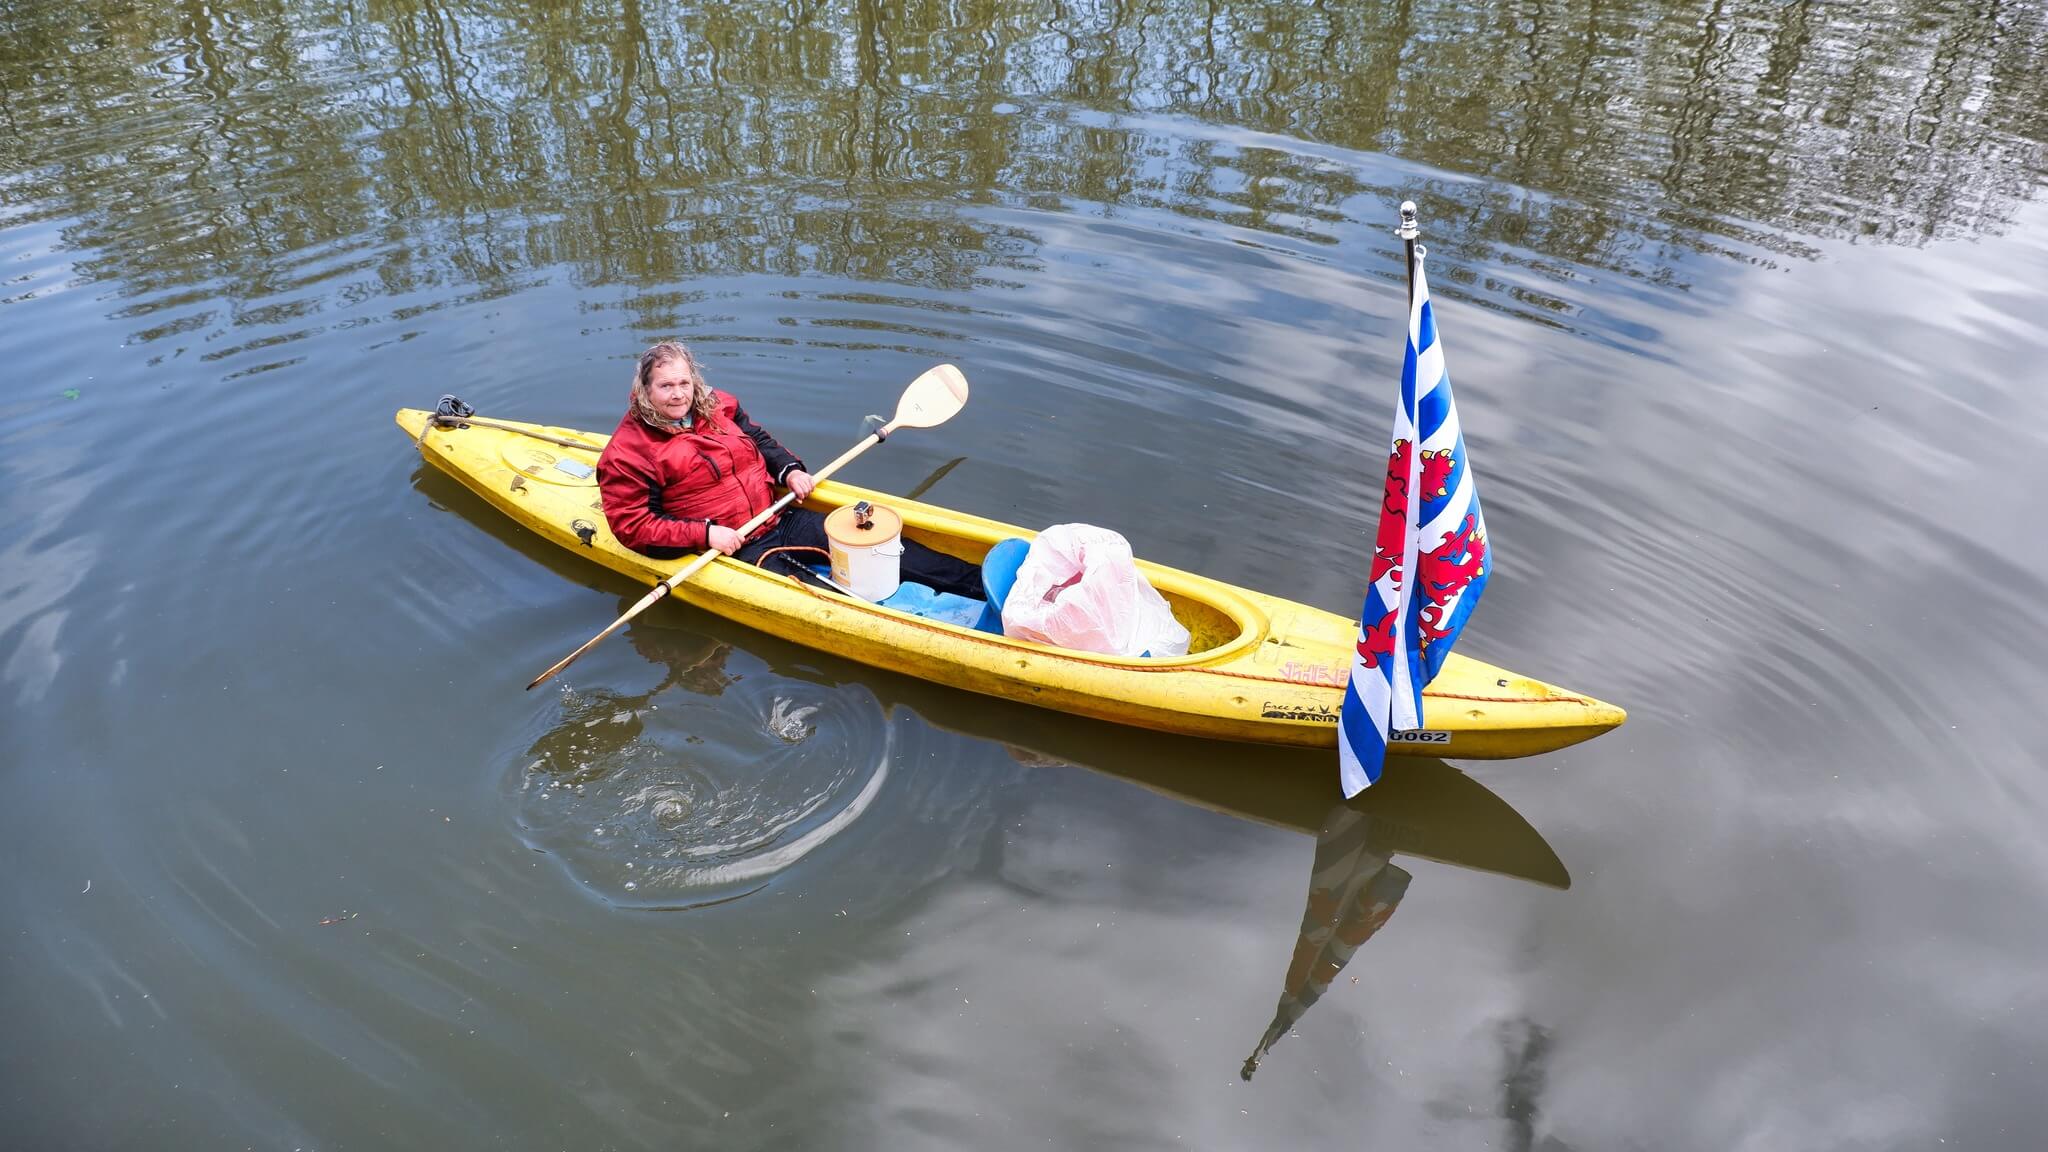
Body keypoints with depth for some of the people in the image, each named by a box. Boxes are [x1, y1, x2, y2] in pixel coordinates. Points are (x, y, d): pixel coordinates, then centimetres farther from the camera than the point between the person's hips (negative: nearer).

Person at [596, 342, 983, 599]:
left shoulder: (718, 407, 8)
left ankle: (977, 581, -11)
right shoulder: (628, 452, -10)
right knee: (819, 596, -28)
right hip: (736, 549, -5)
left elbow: (759, 440, 25)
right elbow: (632, 526, -13)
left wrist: (789, 471, 4)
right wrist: (705, 534, -21)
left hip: (781, 519, 5)